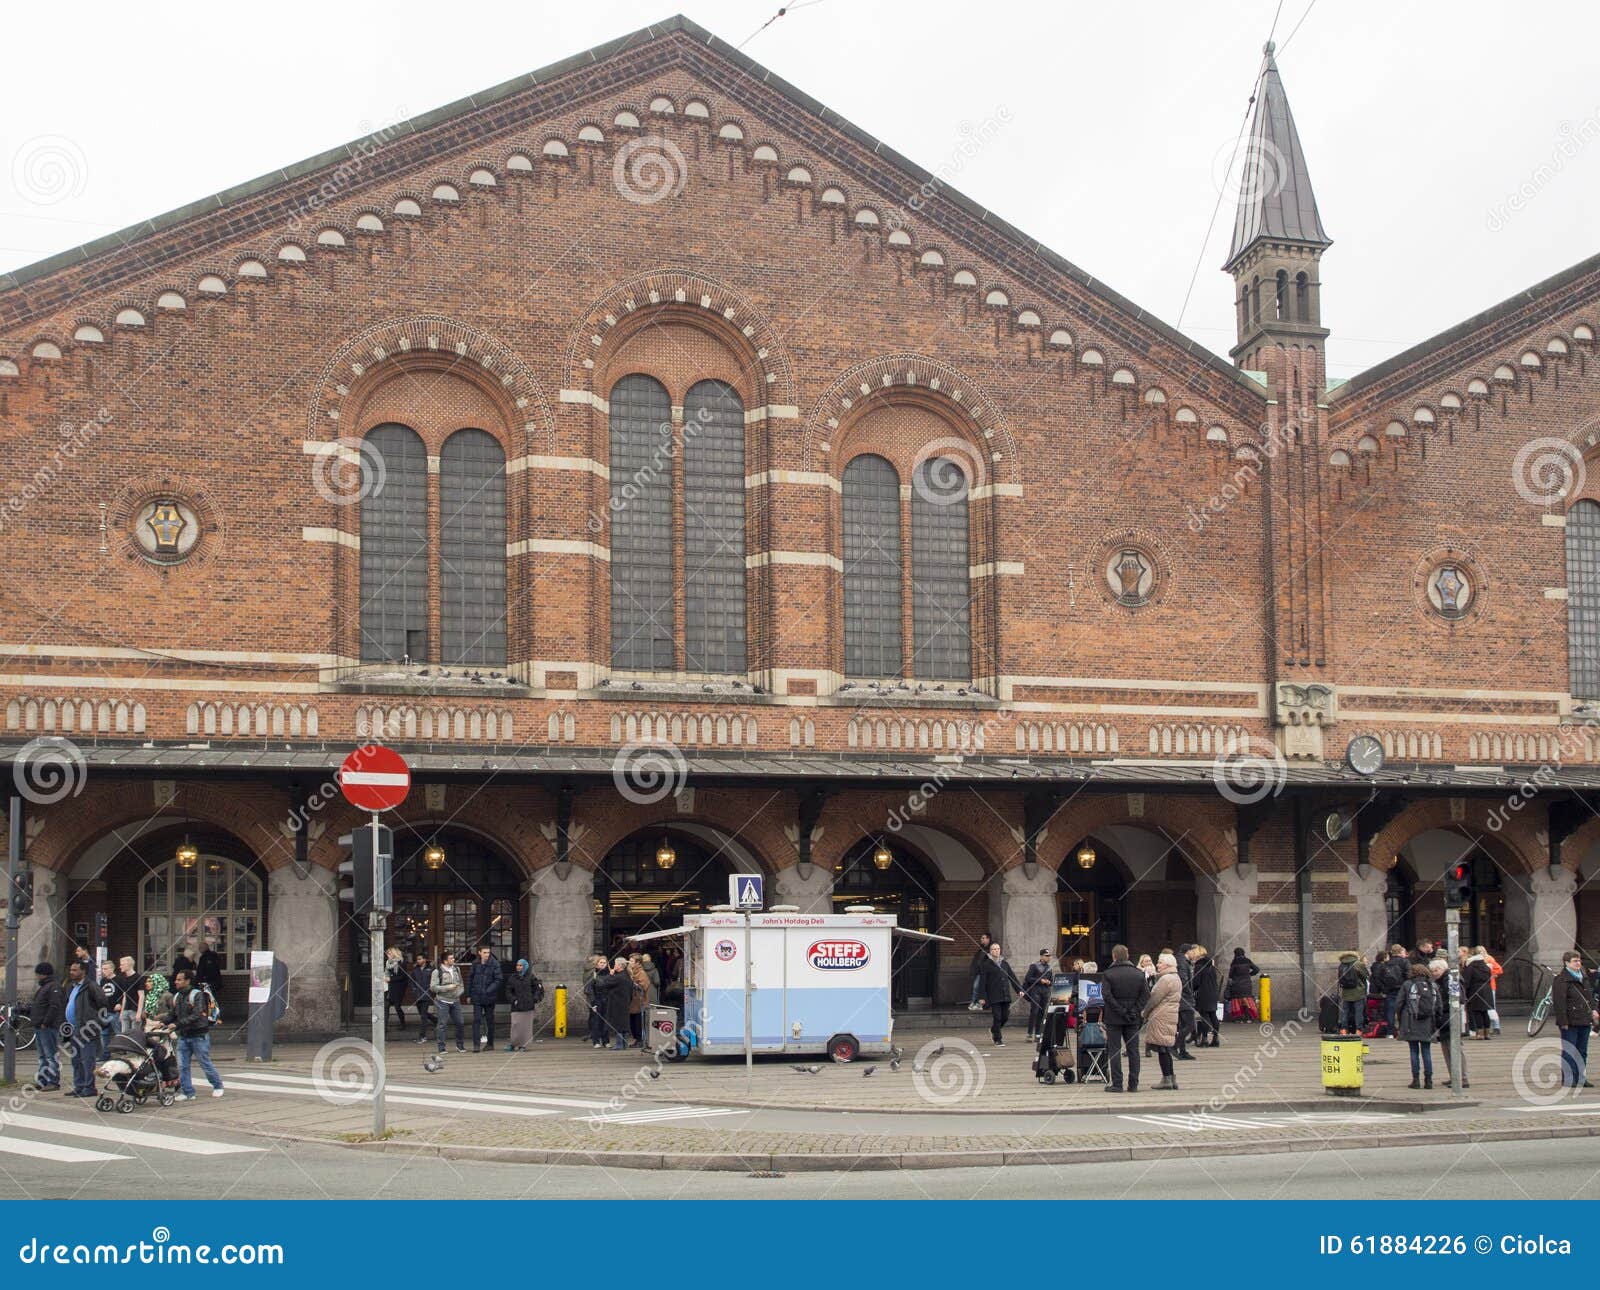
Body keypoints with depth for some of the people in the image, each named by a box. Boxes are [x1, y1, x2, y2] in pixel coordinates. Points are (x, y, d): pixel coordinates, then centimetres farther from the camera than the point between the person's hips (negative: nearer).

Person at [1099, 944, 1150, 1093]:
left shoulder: (1107, 974, -8)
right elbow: (1146, 995, -3)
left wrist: (1120, 1011, -12)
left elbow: (1106, 995, -16)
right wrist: (1137, 1010, -2)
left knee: (1114, 1051, 1)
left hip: (1114, 1018, -3)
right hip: (1133, 1019, 3)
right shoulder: (1139, 974, 2)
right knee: (1133, 1051, 8)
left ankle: (1117, 1084, -1)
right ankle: (1133, 1084, 9)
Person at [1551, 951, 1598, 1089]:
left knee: (1582, 1051, 13)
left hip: (1584, 1020, 8)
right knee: (1569, 1052, -4)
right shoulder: (1561, 980, -12)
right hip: (1570, 1023, -8)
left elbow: (1589, 996, 25)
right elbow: (1559, 1002, -16)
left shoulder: (1582, 978, 16)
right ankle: (1568, 1080, 0)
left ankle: (1581, 1078, 20)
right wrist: (1563, 1022, -19)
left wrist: (1593, 1010, 8)